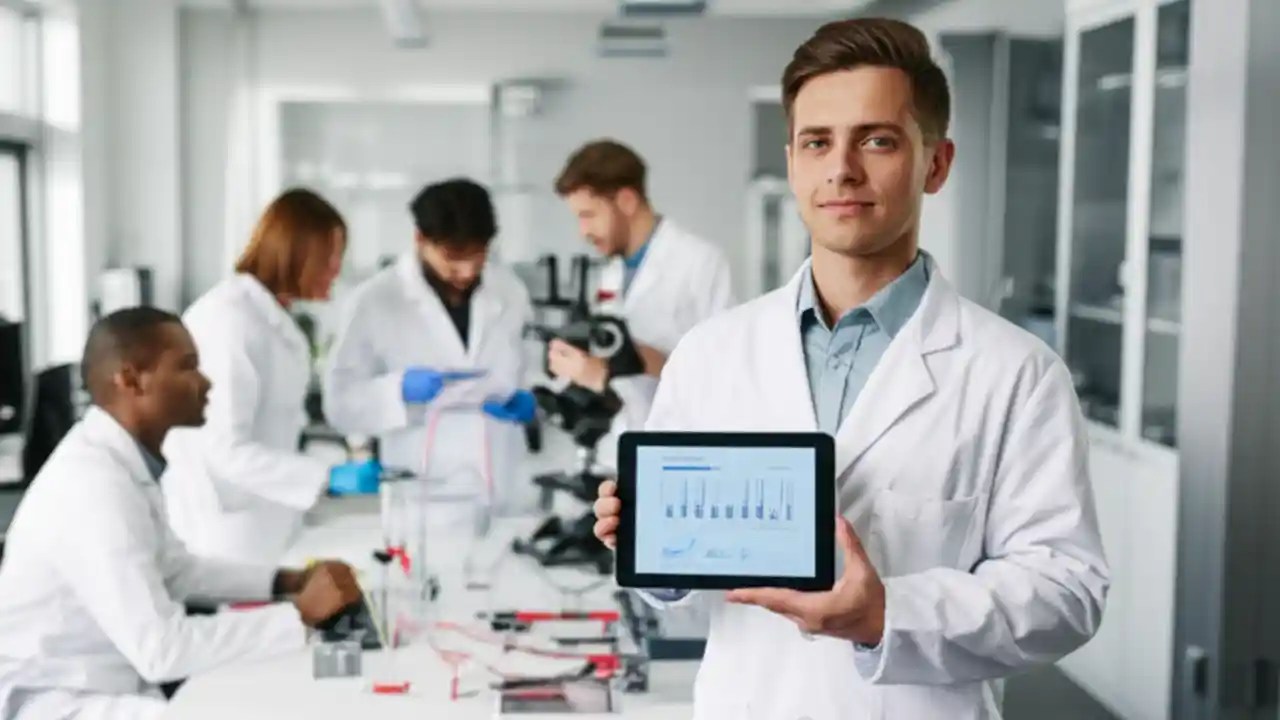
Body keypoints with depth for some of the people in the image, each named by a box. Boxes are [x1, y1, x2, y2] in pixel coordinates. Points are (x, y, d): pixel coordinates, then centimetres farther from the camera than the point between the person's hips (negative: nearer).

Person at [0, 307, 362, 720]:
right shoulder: (92, 482, -25)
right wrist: (302, 613, -22)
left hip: (114, 685, 8)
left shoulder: (125, 459, 2)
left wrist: (284, 582, 5)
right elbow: (161, 648, -28)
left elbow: (171, 569, 17)